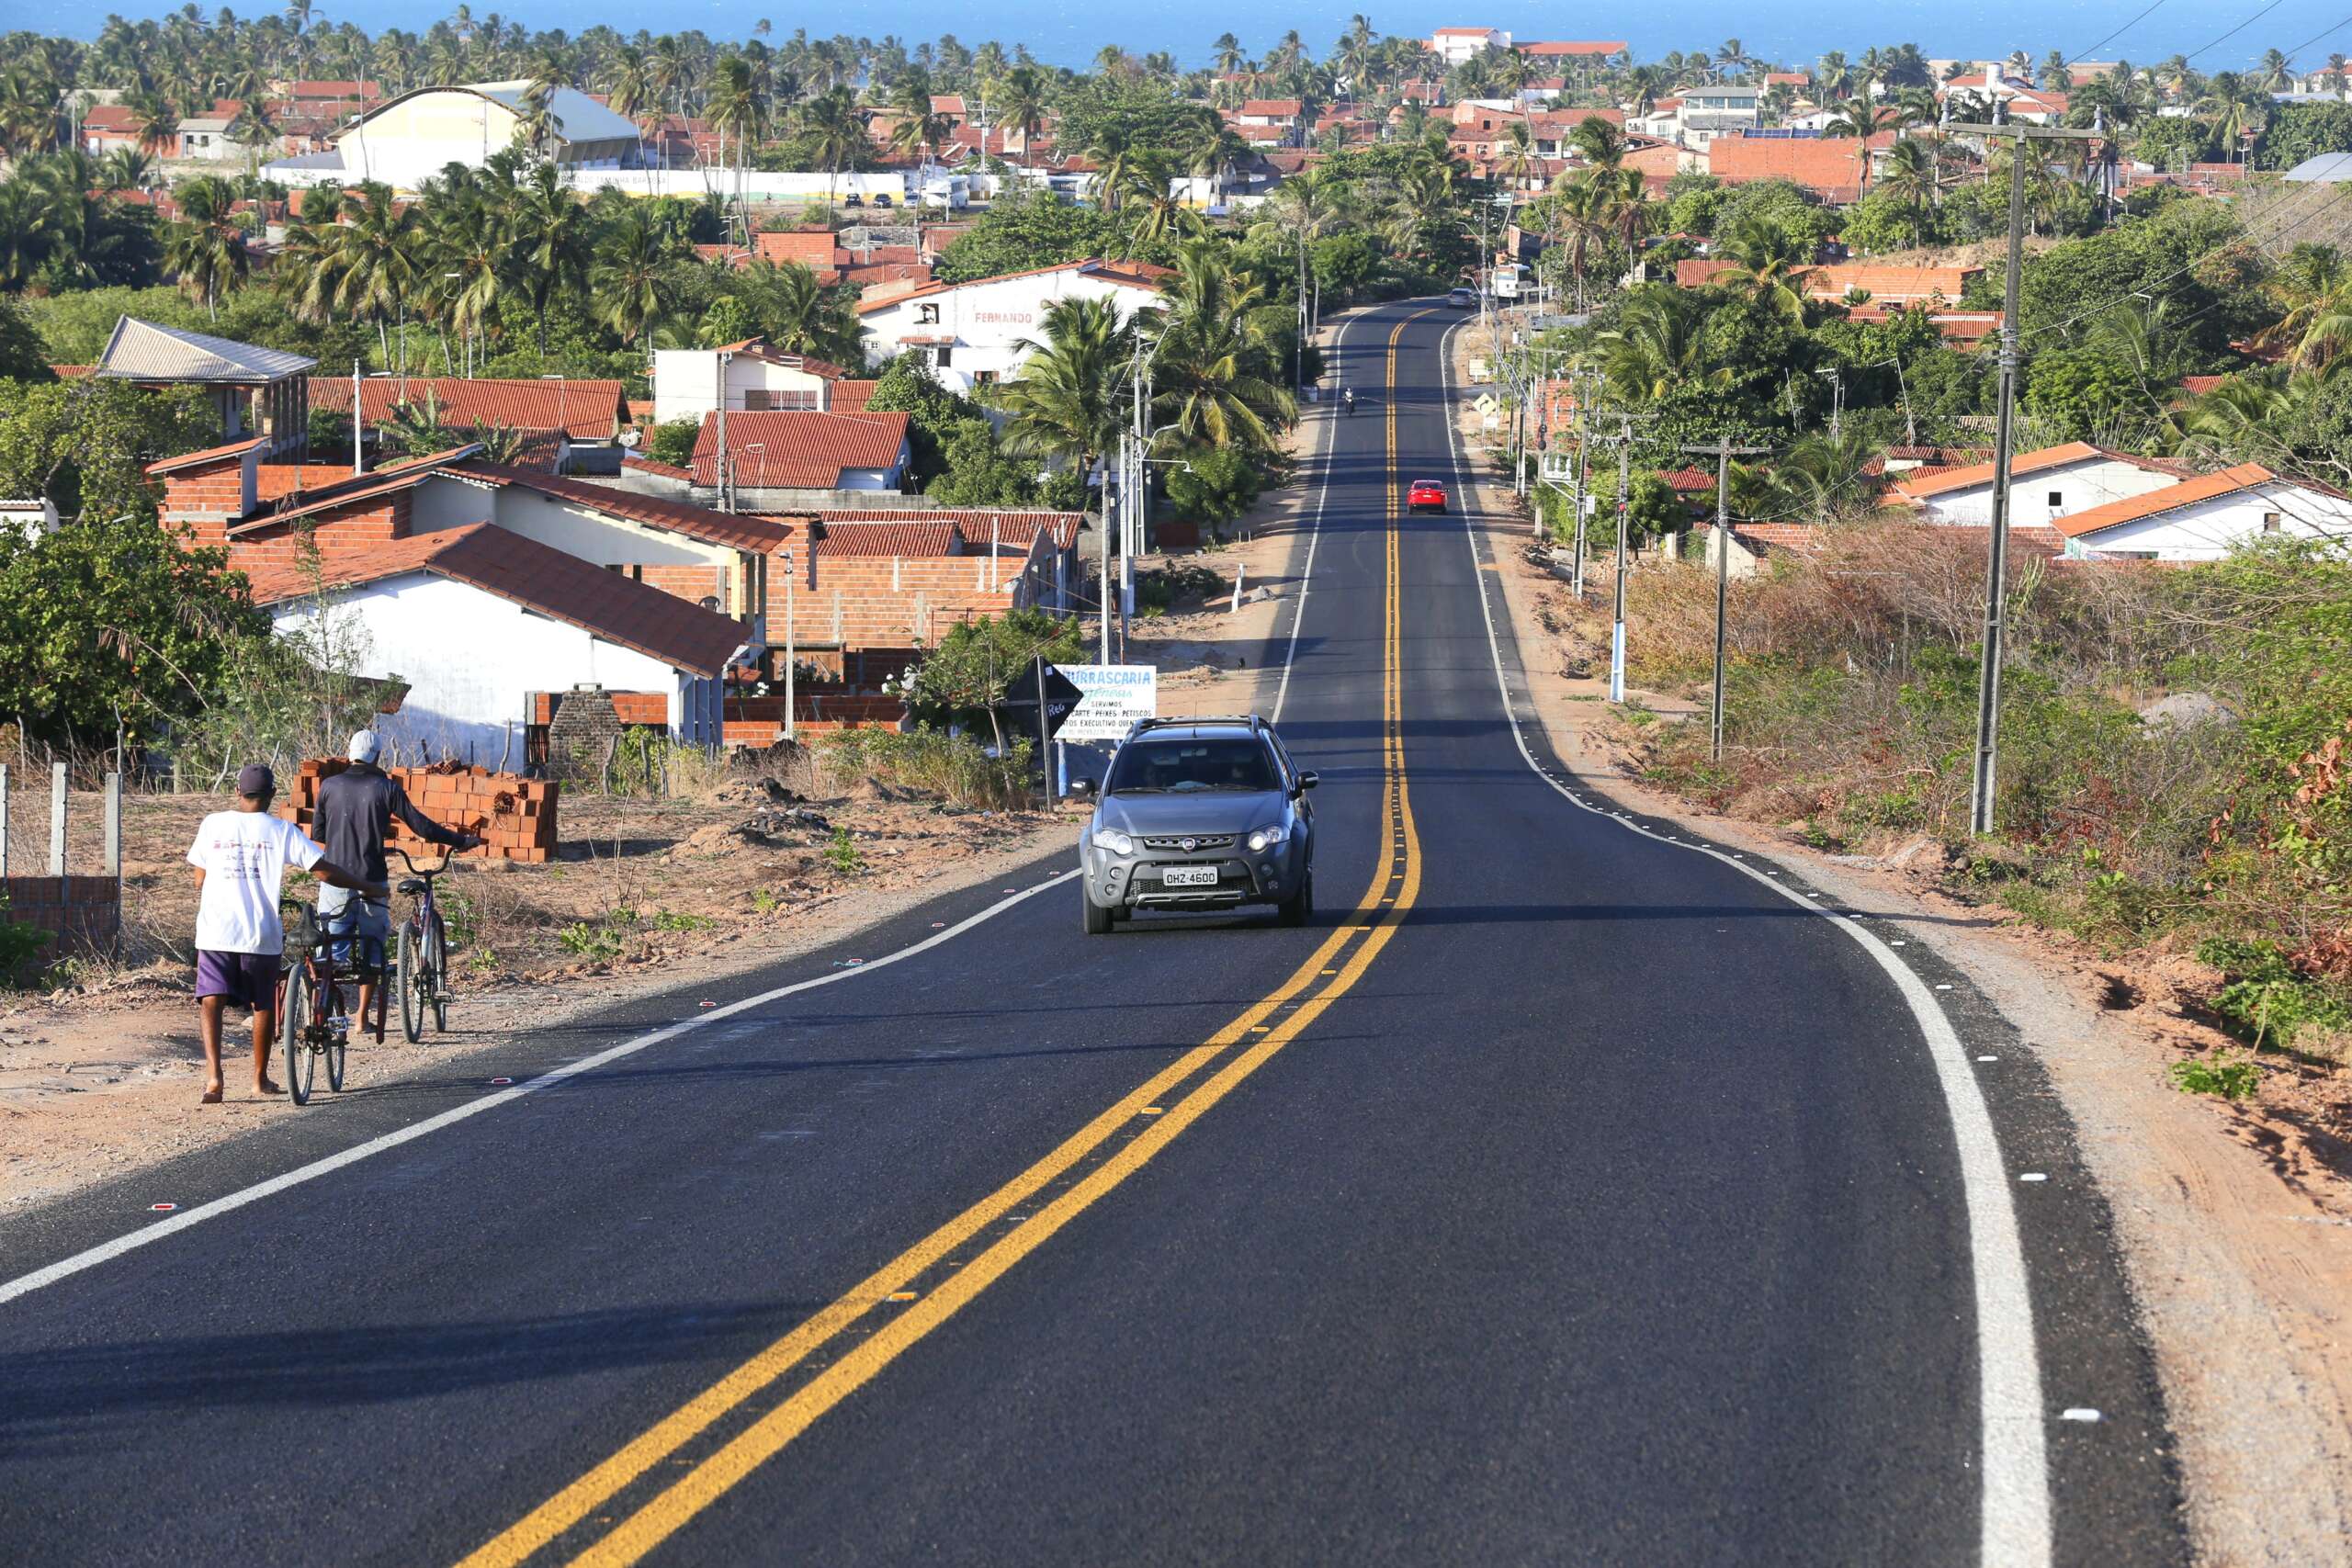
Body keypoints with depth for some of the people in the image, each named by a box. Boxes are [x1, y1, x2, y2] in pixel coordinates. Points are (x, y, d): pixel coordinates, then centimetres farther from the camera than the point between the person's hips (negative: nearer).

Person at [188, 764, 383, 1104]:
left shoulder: (212, 825, 5)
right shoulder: (281, 831, -1)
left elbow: (199, 881, 13)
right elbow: (324, 871, -3)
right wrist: (371, 887, 9)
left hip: (216, 932, 0)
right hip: (261, 933, 0)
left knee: (211, 1001, -1)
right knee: (263, 1004, 15)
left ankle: (213, 1074, -21)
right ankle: (260, 1079, 25)